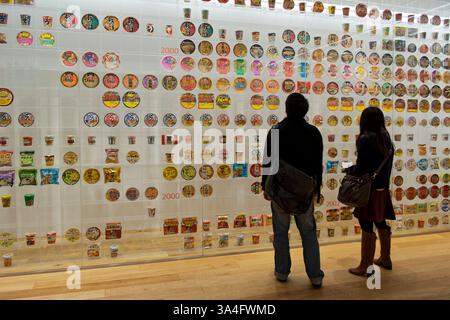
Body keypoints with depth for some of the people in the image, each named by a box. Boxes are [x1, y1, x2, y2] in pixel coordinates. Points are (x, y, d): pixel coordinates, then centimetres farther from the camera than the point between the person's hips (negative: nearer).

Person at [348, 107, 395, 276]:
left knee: (367, 227, -1)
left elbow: (361, 167, -18)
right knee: (381, 223, 20)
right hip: (382, 188, 8)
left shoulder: (365, 139, -15)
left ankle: (365, 266, 8)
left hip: (369, 189, -8)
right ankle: (385, 258, 35)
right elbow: (383, 164, 10)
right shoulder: (386, 138, 7)